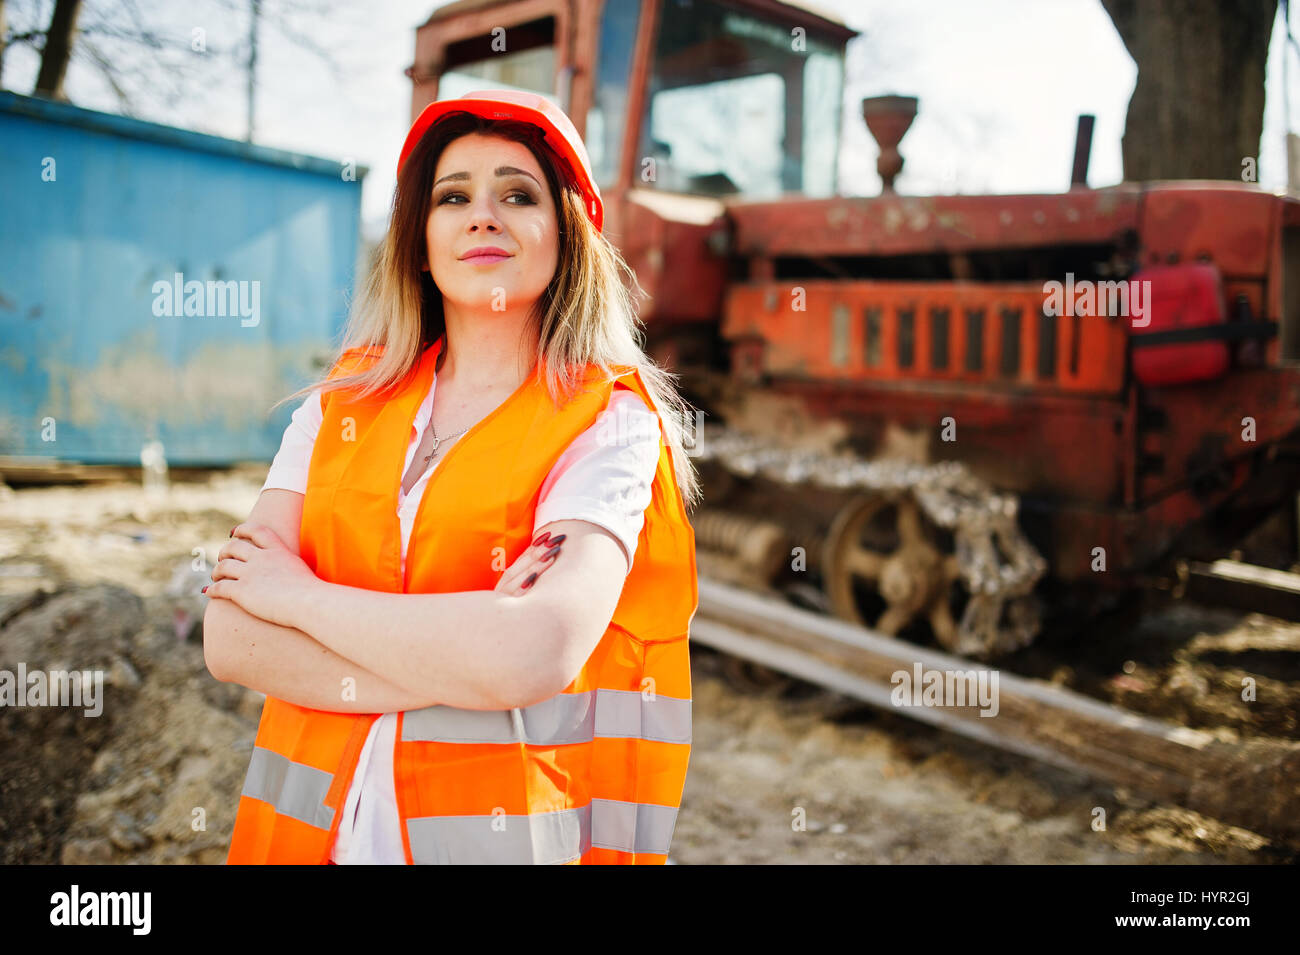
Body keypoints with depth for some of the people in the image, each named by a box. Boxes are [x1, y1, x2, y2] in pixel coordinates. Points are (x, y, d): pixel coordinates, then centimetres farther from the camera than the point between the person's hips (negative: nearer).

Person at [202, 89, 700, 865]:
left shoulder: (609, 423, -10)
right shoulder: (340, 406, 1)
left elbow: (534, 656, -25)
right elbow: (231, 640, -8)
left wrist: (302, 596, -13)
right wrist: (462, 661, -20)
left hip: (515, 829, -3)